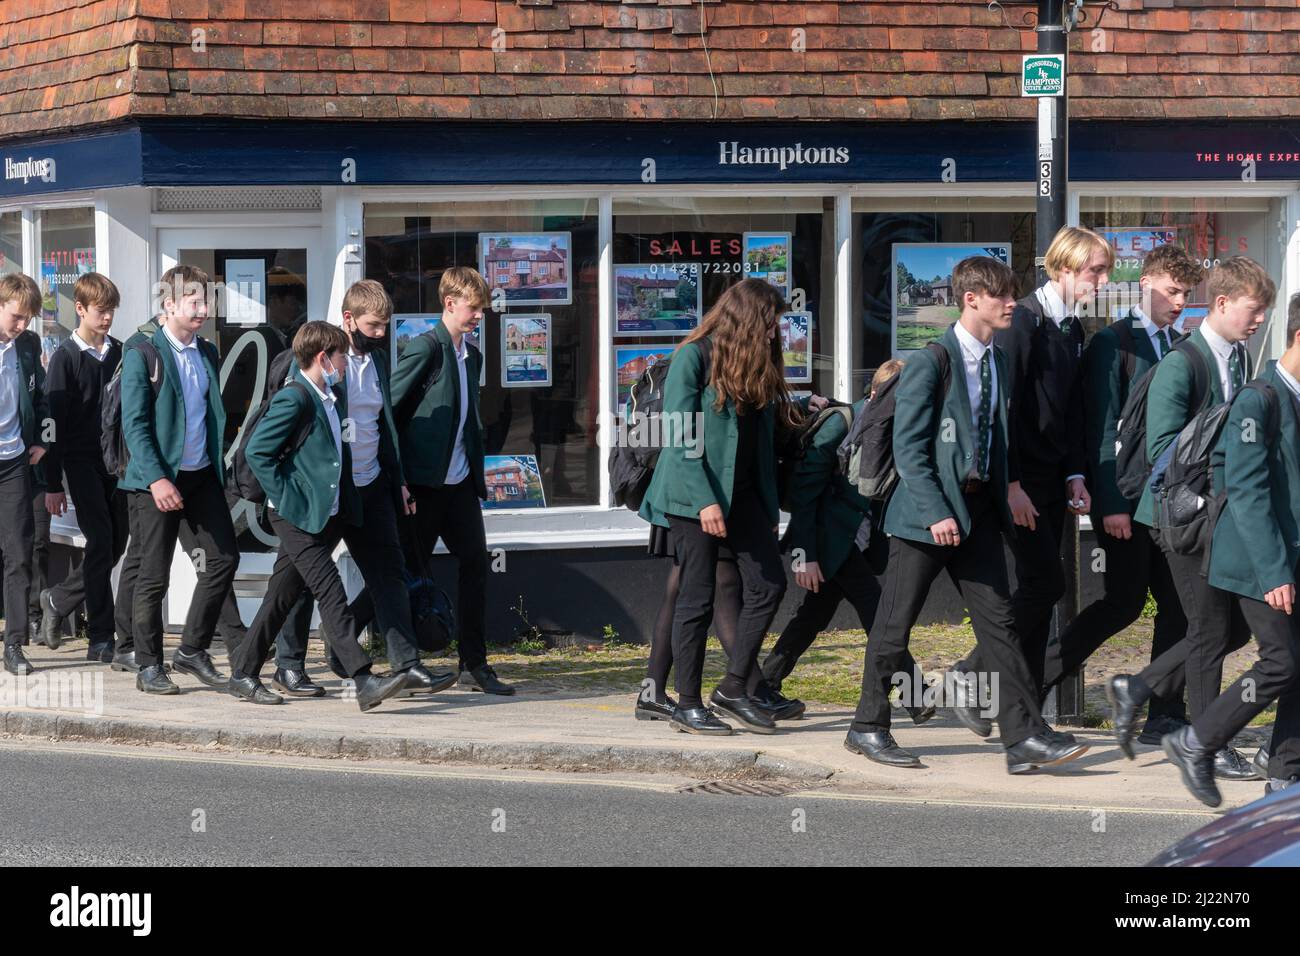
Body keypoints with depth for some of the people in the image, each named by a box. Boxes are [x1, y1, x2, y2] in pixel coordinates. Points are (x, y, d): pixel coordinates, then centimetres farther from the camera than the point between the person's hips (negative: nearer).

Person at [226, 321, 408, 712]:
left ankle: (244, 673, 20)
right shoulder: (294, 399, -14)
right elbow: (256, 450, -16)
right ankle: (364, 682, -20)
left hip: (326, 514, 9)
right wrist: (285, 496, -16)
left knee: (282, 596, 12)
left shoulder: (335, 398, 14)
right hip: (297, 516, -9)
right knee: (331, 593, -14)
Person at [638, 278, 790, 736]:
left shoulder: (759, 367, 13)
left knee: (768, 585, 0)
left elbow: (763, 442, 15)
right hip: (694, 497, -7)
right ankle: (687, 705, 5)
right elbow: (680, 437, -15)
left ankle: (734, 688, 10)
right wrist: (704, 500, -21)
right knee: (698, 598, -3)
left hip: (743, 494, 7)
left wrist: (769, 508, 12)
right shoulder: (694, 357, -9)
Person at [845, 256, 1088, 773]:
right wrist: (936, 513, -21)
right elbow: (908, 447, -16)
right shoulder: (931, 362, -12)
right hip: (927, 511, -7)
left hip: (978, 507, 7)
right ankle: (868, 727, 16)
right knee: (895, 623, 3)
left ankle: (1024, 736, -2)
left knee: (998, 620, 1)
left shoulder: (995, 361, 12)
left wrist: (1001, 501, 11)